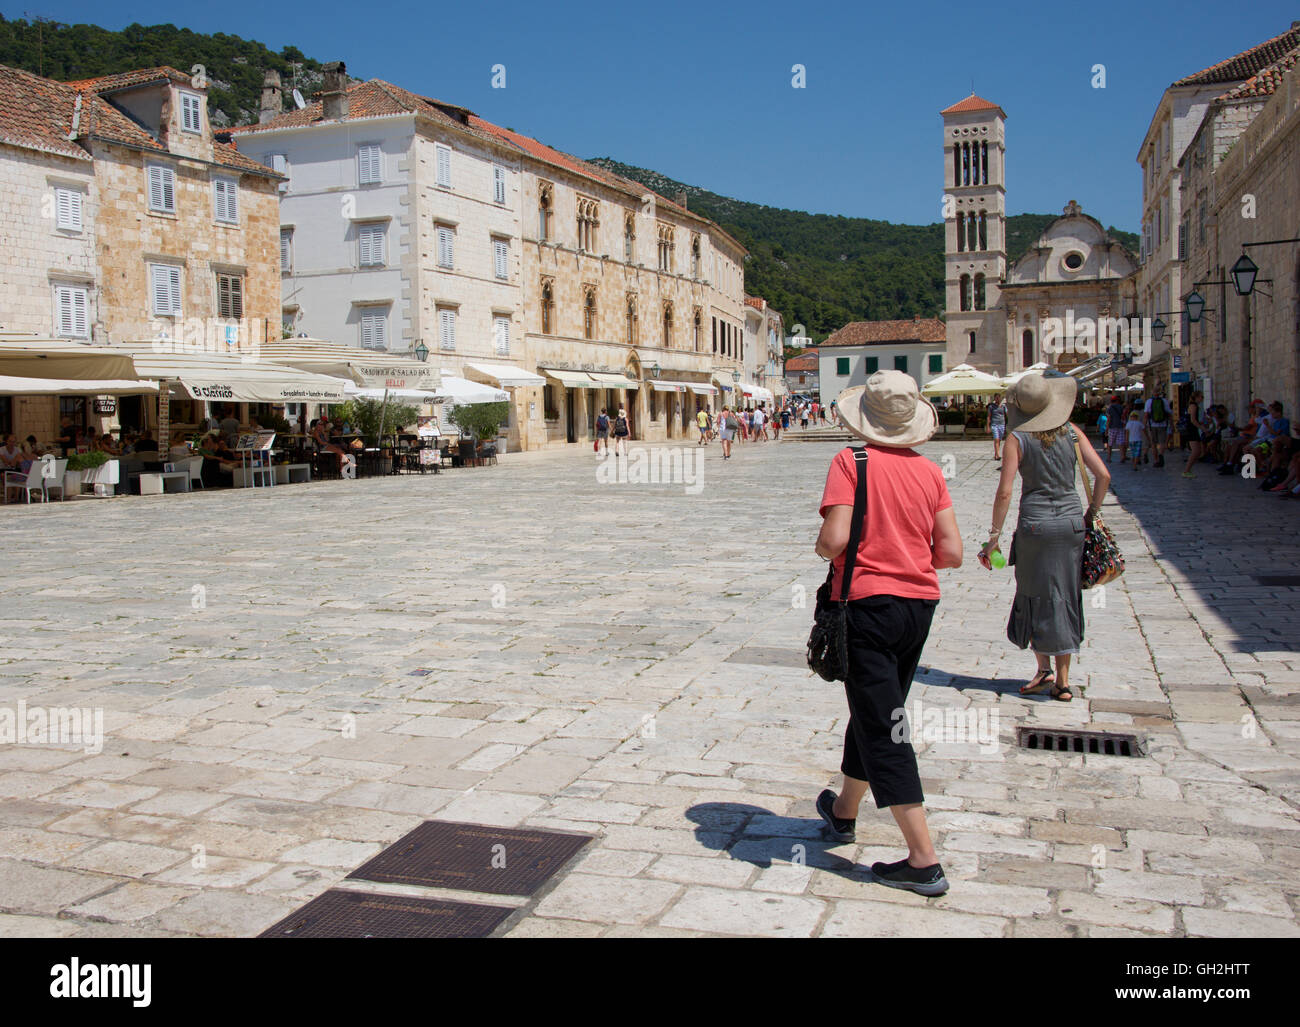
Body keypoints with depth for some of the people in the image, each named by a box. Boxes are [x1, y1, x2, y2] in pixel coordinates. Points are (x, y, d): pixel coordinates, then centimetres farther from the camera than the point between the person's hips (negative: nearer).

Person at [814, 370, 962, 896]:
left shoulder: (852, 461, -10)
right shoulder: (929, 471, 4)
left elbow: (835, 539, -20)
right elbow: (952, 553, 0)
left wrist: (822, 548, 3)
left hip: (867, 602, -6)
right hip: (920, 603, 6)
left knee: (881, 728, -3)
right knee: (873, 713, 22)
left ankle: (924, 860, -5)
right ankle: (844, 811, 42)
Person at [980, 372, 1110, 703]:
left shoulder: (1018, 439, -6)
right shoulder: (1072, 432, 3)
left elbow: (1004, 493, -11)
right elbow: (1103, 475, -2)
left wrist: (994, 536, -5)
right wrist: (1091, 513, 11)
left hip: (1035, 524, -3)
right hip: (1072, 522, 3)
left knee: (1036, 597, 11)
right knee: (1066, 599, 10)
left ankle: (1044, 669, 7)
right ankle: (1062, 679, 12)